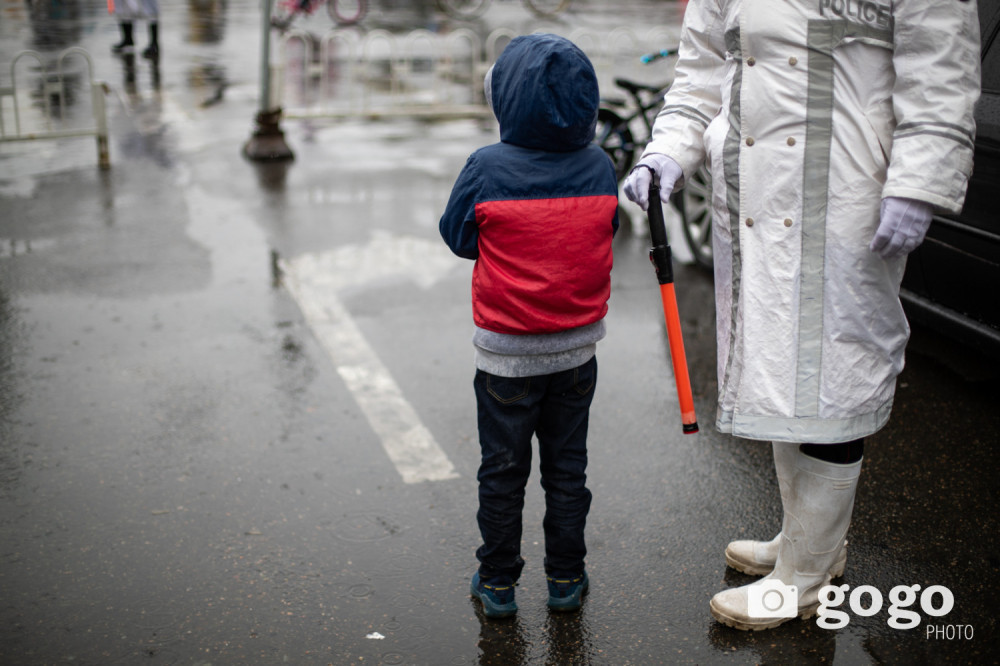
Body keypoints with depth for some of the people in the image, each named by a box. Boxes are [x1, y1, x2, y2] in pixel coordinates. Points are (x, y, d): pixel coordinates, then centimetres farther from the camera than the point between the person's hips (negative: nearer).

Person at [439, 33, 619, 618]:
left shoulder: (487, 169, -17)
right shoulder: (599, 167, -7)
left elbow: (457, 237, -3)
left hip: (506, 353, -2)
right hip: (578, 347, 3)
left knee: (503, 470, 12)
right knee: (567, 465, 16)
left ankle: (498, 581, 23)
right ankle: (567, 579, 26)